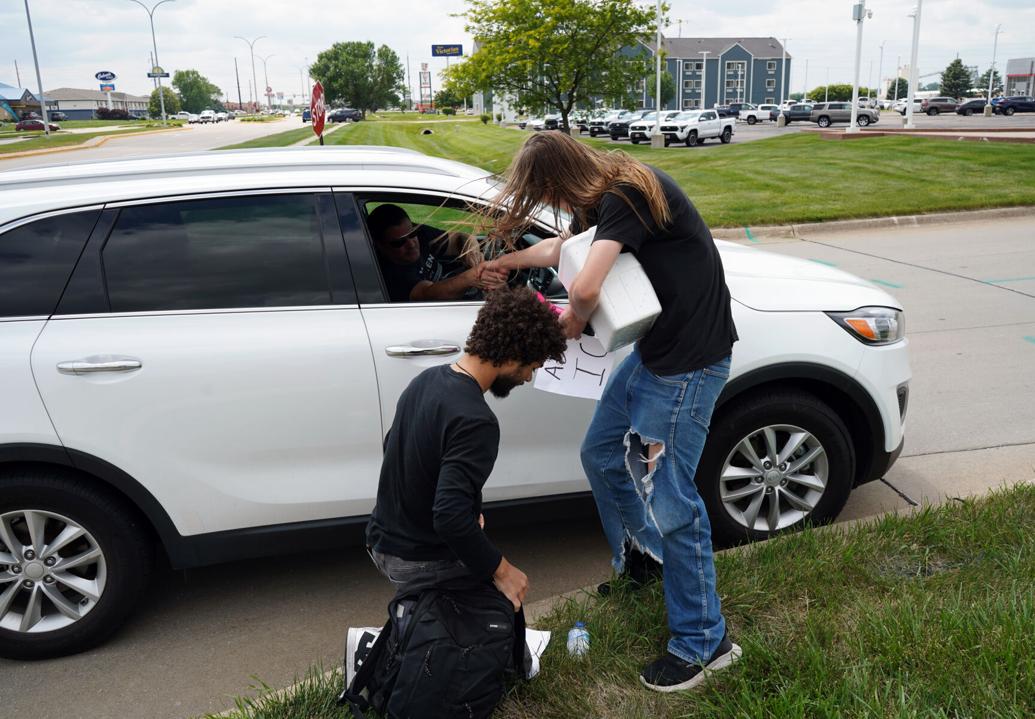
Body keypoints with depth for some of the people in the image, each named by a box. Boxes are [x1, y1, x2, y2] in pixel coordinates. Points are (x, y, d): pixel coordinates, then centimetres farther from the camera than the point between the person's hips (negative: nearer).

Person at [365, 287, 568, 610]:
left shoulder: (428, 379, -1)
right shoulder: (475, 421, -28)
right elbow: (450, 517, -35)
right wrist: (500, 569, -21)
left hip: (382, 539, 8)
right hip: (420, 563, -8)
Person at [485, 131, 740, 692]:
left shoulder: (626, 195, -21)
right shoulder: (608, 197, 10)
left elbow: (586, 288, -32)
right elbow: (562, 246, 29)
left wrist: (573, 320, -11)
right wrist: (504, 263, 37)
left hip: (690, 356, -10)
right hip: (656, 346, 10)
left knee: (667, 497, -6)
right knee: (602, 454, 17)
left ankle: (704, 642, 9)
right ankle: (638, 564, 38)